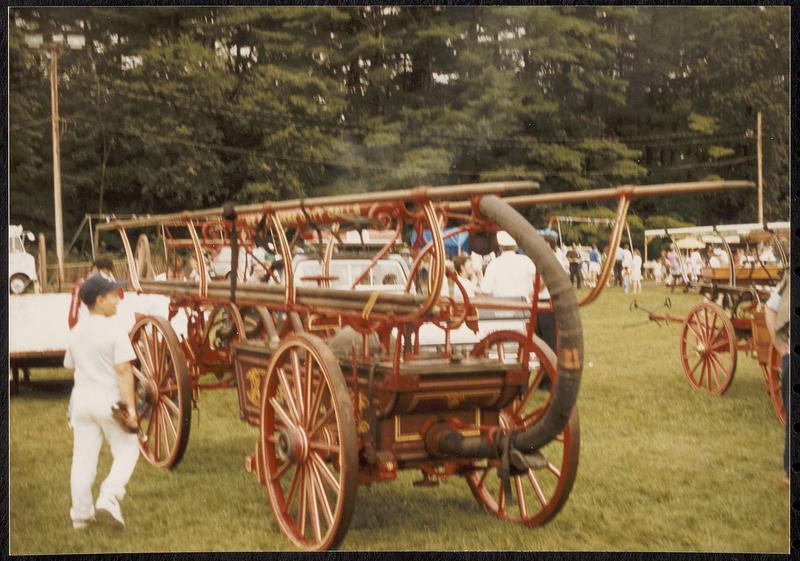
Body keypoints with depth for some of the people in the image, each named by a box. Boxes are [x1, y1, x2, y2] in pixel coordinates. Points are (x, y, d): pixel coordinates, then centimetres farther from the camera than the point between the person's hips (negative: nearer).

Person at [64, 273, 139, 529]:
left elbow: (71, 367, 16)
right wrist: (130, 406, -17)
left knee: (83, 457, 10)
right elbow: (123, 370, -17)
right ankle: (109, 497, -8)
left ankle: (81, 514, 15)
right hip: (109, 399, -6)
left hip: (81, 398, 6)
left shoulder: (76, 332, 8)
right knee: (127, 450, 9)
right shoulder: (114, 328, -13)